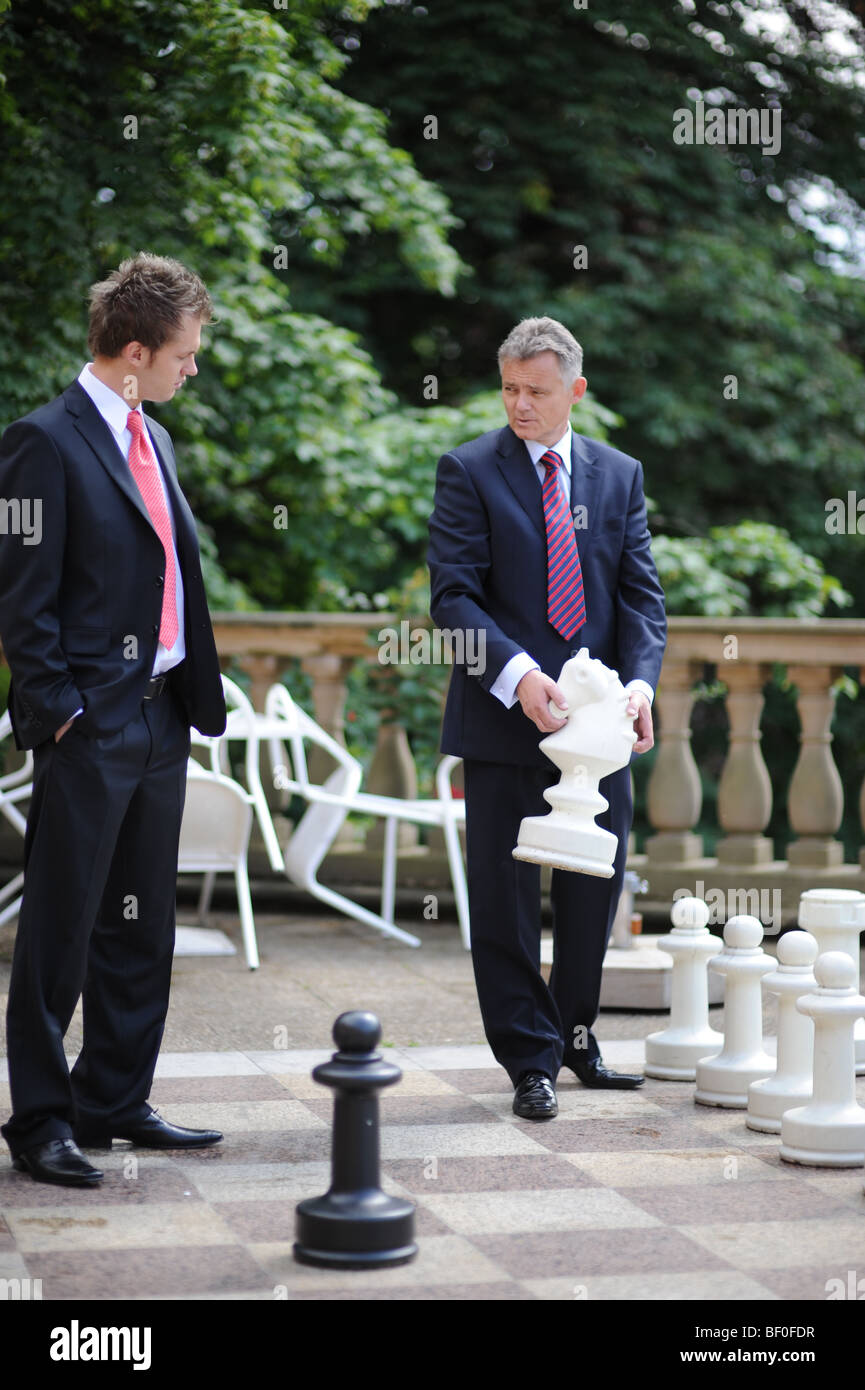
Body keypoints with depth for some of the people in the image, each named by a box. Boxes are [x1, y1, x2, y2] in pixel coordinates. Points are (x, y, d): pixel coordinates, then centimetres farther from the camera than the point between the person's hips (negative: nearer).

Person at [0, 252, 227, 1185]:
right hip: (90, 725, -8)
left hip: (160, 720, 9)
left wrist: (196, 692, 13)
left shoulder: (151, 439, 15)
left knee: (140, 926, 14)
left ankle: (115, 1100, 25)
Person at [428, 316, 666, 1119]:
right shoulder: (469, 471, -1)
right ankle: (530, 1059, 12)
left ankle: (574, 1037, 30)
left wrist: (640, 680, -11)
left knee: (596, 887, 11)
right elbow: (452, 594, -8)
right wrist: (517, 674, -23)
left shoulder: (619, 475, 11)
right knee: (506, 898, 1)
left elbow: (641, 594, 7)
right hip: (504, 720, -3)